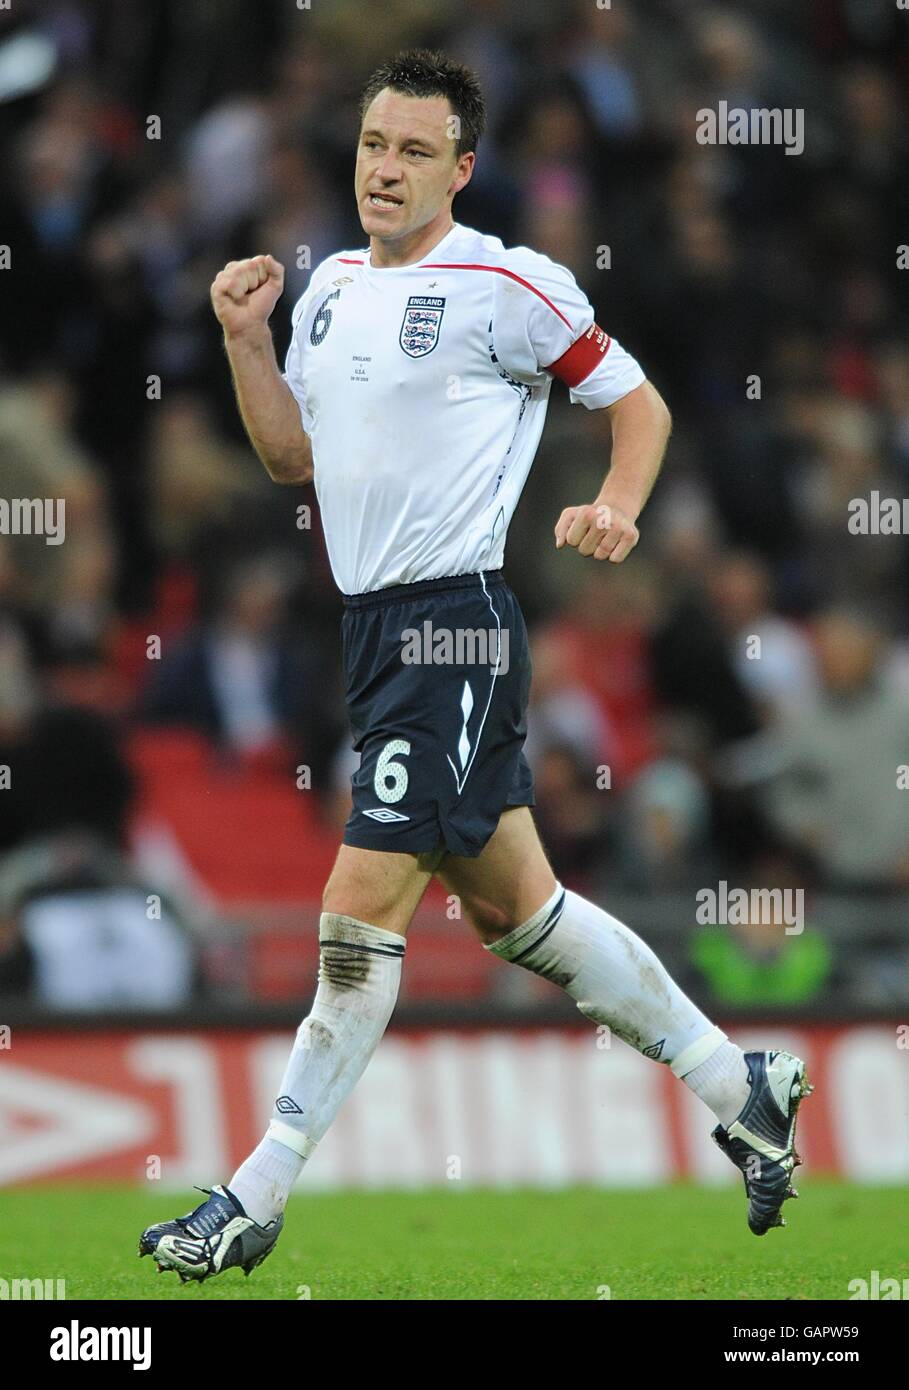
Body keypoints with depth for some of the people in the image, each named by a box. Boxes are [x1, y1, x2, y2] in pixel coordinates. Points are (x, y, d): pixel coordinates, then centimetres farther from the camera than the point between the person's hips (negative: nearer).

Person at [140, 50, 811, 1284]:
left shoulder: (508, 287, -9)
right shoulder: (331, 287, 13)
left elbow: (638, 402, -1)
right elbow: (294, 455, 18)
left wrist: (619, 510, -18)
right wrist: (245, 340, 5)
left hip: (453, 626, -9)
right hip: (376, 626, 9)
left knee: (363, 911, -9)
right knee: (513, 909, 15)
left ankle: (257, 1200, -4)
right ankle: (739, 1087, 27)